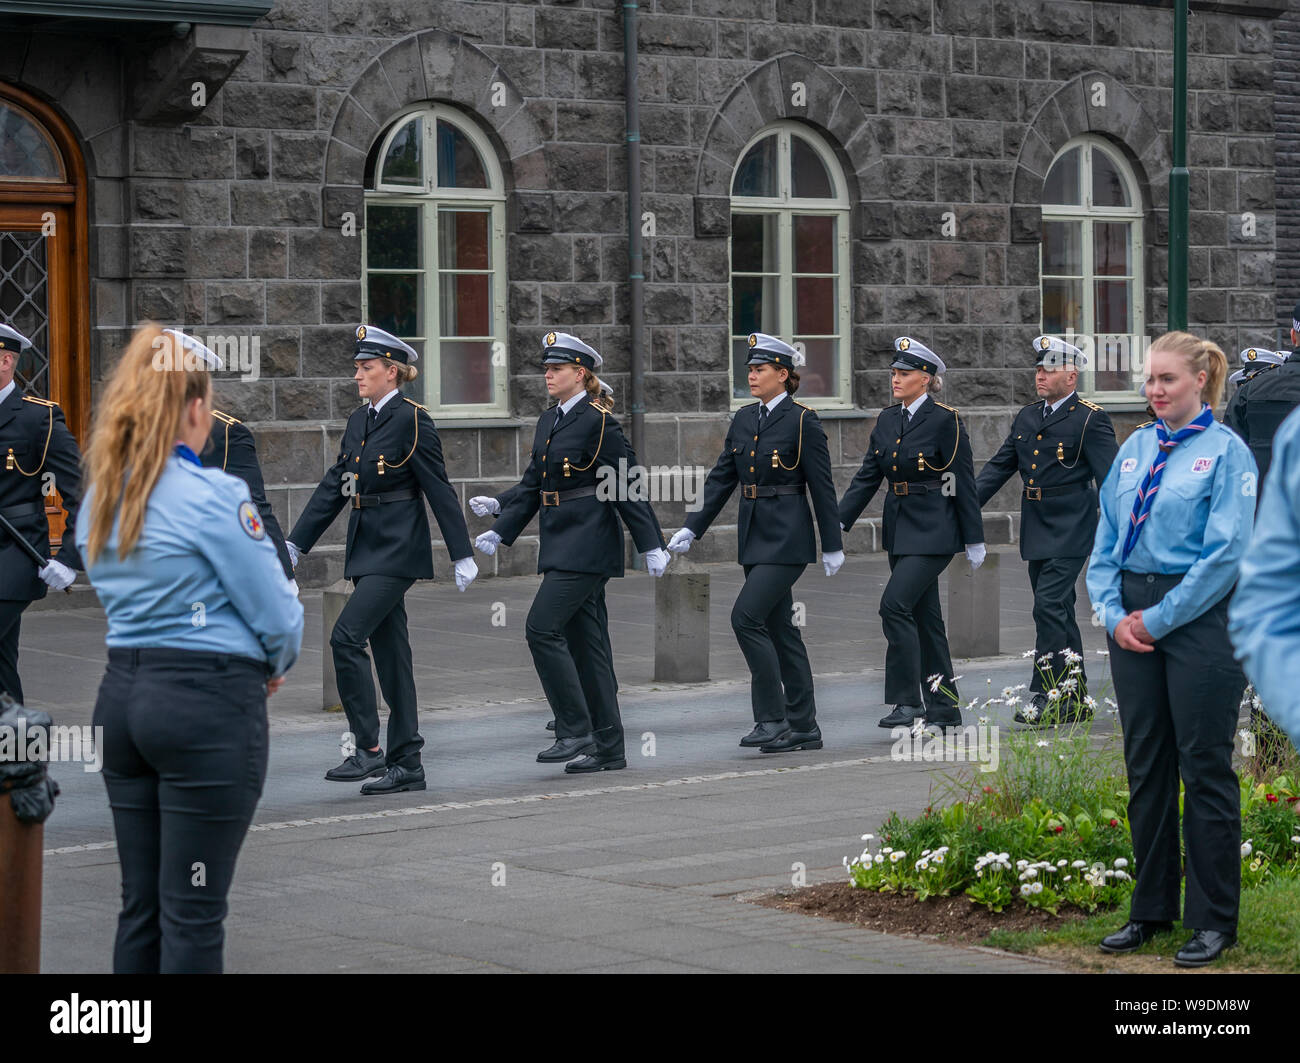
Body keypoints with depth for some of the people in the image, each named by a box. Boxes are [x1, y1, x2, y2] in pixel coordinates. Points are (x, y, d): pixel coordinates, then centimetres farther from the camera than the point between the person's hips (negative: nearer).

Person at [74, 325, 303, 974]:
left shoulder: (99, 500, 9)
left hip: (122, 698, 7)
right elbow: (276, 613, -10)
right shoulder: (213, 495, -13)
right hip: (208, 705, -7)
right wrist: (276, 664, 13)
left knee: (140, 903, 12)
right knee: (193, 911, -3)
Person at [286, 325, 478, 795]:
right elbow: (334, 485, 14)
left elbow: (439, 489, -11)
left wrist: (462, 555, -11)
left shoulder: (412, 420, -10)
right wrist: (295, 544, 11)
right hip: (367, 546, 8)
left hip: (398, 549, -8)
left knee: (347, 636, -17)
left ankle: (369, 750, -11)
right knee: (389, 650, 8)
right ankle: (407, 764, 12)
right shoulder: (359, 420, 13)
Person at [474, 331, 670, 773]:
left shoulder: (599, 422, -11)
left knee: (542, 628, -14)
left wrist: (652, 546, -13)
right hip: (561, 545, 9)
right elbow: (531, 485, 17)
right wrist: (500, 532, 9)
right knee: (584, 640, 9)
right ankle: (608, 749, 13)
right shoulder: (548, 422, 14)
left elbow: (627, 487, -12)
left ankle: (575, 733, -8)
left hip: (587, 544, -9)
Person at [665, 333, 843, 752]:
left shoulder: (802, 421, -9)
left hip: (787, 539, -7)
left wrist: (832, 546, -6)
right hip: (754, 537, 7)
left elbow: (822, 487, -8)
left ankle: (772, 718, -10)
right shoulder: (743, 420, 11)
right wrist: (692, 528, 5)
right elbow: (721, 478, 12)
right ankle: (803, 728, 15)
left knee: (747, 617, -16)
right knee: (780, 628, 9)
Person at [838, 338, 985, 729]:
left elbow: (964, 483, -9)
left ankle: (909, 702, -14)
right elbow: (867, 476, 9)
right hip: (900, 530, 7)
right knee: (924, 616, 10)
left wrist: (974, 540, -8)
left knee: (895, 604, -19)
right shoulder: (887, 421, 10)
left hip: (933, 530, -7)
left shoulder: (945, 419, -10)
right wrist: (839, 521, -2)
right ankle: (943, 707, 16)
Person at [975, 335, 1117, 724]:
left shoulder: (1090, 419, -8)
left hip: (1069, 532, -7)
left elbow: (1109, 479, -11)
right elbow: (999, 466, 15)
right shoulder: (1028, 416, 13)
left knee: (1049, 607, -14)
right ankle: (1075, 701, 19)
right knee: (1058, 612, 11)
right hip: (1037, 532, 8)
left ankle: (1045, 698, -10)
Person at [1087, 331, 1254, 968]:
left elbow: (1226, 553, -13)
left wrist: (1159, 618, -14)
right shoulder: (1134, 449, 11)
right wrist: (1114, 614, -2)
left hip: (1198, 622, -6)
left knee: (1205, 769, -1)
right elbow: (1106, 540, 13)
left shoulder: (1226, 451, -6)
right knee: (1145, 766, 11)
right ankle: (1151, 909, 20)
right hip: (1134, 622, 6)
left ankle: (1213, 921, 7)